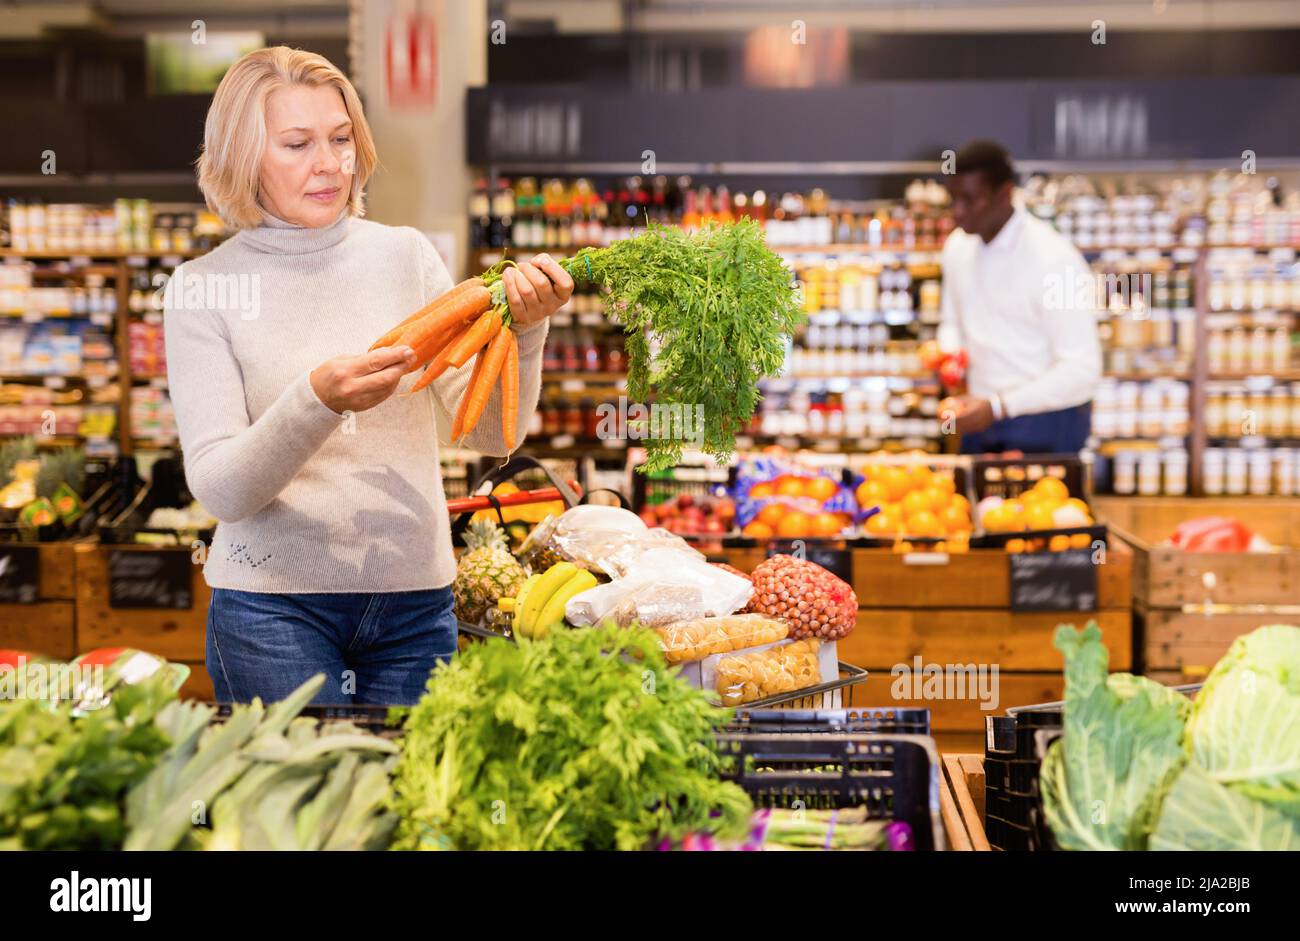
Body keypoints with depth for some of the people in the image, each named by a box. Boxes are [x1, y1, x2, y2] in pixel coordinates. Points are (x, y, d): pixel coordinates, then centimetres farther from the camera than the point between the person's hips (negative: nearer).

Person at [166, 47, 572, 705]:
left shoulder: (404, 255, 4)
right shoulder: (201, 288, -3)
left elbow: (491, 434, 0)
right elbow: (219, 491, -10)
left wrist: (522, 330, -18)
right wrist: (317, 400, -26)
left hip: (417, 600, 3)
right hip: (274, 607, -2)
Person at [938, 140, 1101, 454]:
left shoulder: (1054, 258, -18)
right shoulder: (958, 246, 3)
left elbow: (1082, 369, -20)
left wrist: (998, 407, -26)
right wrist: (948, 353, -4)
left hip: (1046, 426, -6)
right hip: (982, 419, 6)